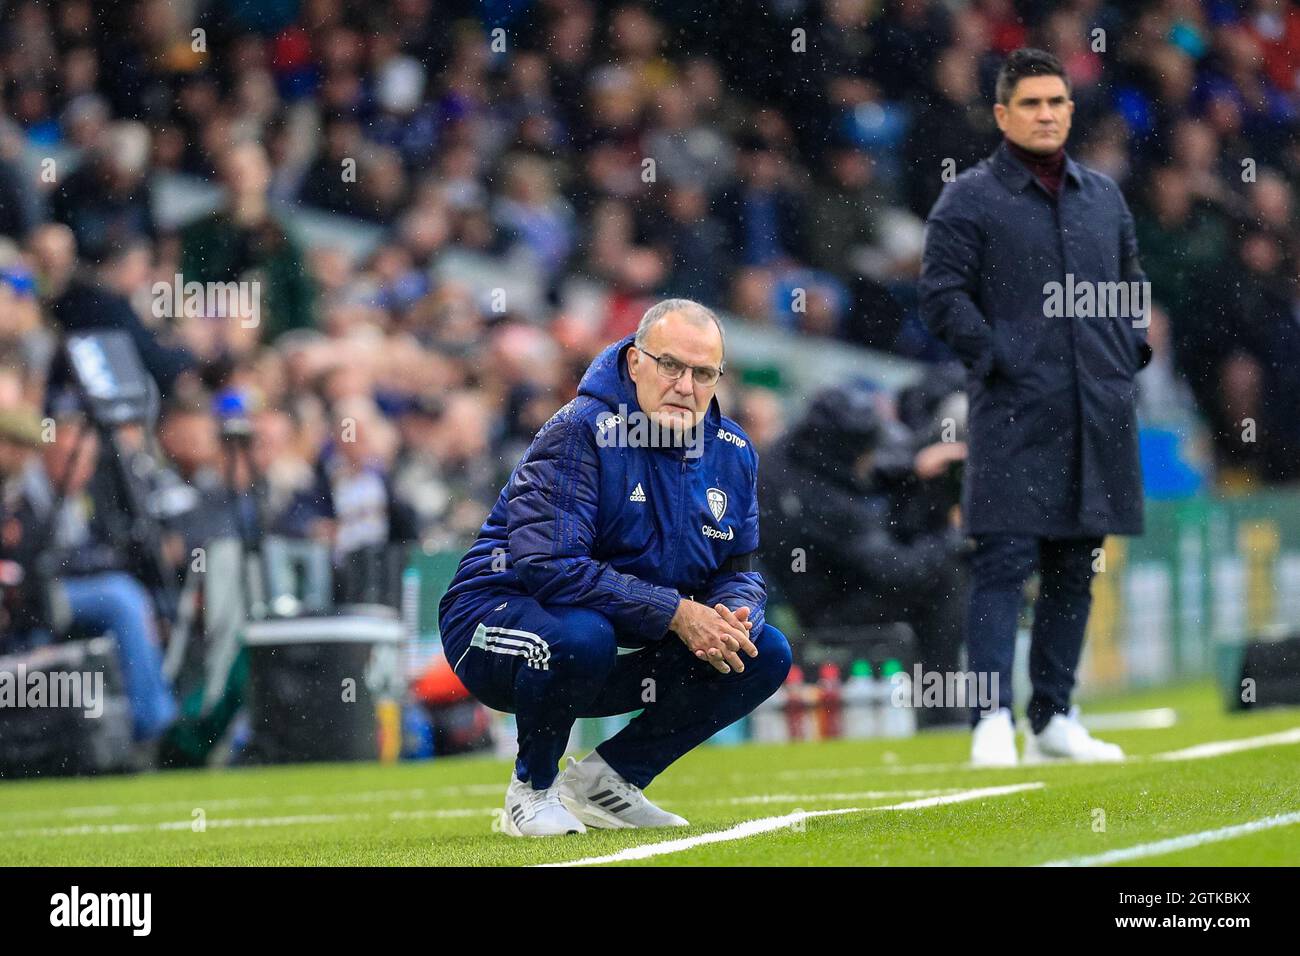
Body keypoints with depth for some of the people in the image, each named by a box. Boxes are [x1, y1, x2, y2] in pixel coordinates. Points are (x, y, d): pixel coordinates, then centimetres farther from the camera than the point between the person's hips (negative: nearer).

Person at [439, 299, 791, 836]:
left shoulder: (733, 454, 3)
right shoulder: (580, 433, -20)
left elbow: (739, 571, 9)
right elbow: (546, 565, -30)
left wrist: (731, 615, -18)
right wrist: (676, 613, -31)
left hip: (628, 653, 7)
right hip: (500, 621, -7)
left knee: (767, 653, -6)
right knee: (581, 635, -40)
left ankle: (604, 780, 4)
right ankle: (533, 788, -10)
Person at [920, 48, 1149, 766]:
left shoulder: (1103, 196, 16)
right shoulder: (969, 200, -1)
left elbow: (1131, 282, 25)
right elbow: (942, 296, -5)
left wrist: (1127, 352, 9)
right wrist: (1002, 360, -12)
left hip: (1097, 416, 6)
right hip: (1014, 417, -6)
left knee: (1074, 569, 8)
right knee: (1004, 562, -10)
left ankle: (1054, 720, 15)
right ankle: (993, 721, -12)